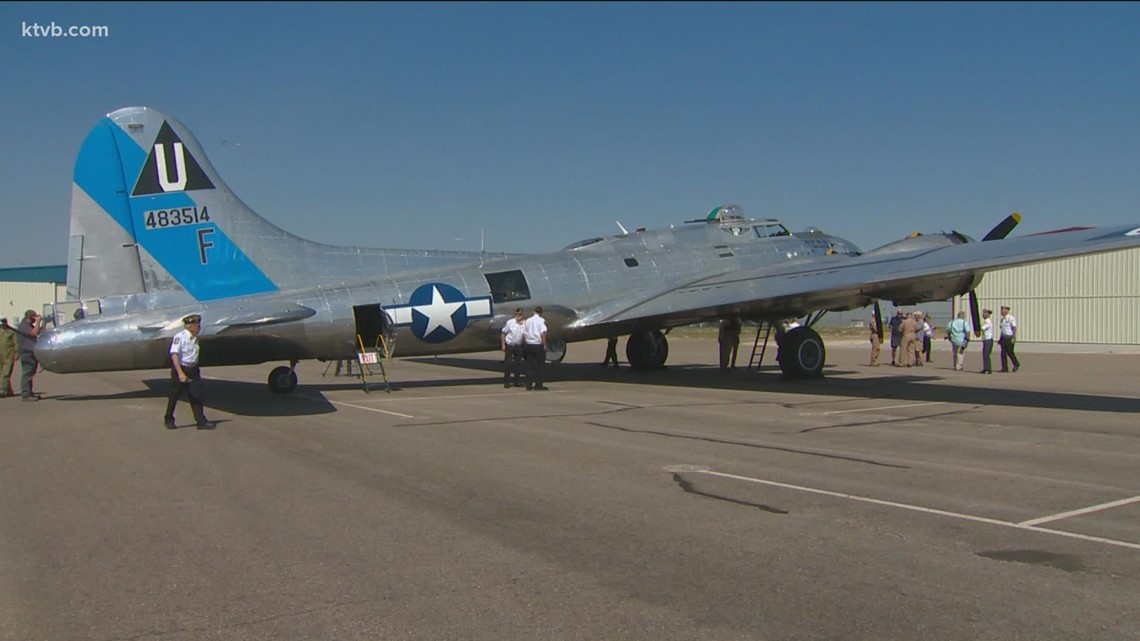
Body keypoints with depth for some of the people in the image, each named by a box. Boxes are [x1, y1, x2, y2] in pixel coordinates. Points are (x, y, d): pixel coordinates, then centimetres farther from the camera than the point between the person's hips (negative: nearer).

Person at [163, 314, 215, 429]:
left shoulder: (195, 338, 8)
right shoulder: (179, 337, -15)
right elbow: (174, 355, -23)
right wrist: (180, 373, -31)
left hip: (193, 370, 6)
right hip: (180, 369, -6)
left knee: (197, 397, 0)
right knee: (174, 396, 7)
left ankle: (201, 422, 1)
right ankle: (168, 420, 23)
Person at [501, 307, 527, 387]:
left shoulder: (525, 323, -4)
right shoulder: (510, 322, -8)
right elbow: (503, 333, -1)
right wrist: (503, 345, -4)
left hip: (519, 346, 2)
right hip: (509, 346, -2)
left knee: (518, 363, 6)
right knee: (508, 363, 0)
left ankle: (517, 381, 18)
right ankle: (506, 382, 8)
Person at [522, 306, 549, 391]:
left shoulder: (527, 321, 11)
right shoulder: (541, 320, -6)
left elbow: (523, 334, 9)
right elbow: (543, 334, -15)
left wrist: (527, 341, 15)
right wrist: (544, 345, -10)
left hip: (529, 345, 5)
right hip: (538, 345, -5)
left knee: (530, 366, 9)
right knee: (539, 366, 3)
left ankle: (529, 385, 8)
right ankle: (538, 385, 3)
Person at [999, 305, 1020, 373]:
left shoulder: (1011, 318, -12)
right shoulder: (1002, 319, 13)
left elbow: (1014, 328, -16)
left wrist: (1014, 337, -24)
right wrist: (1000, 339, 16)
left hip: (1010, 337, -7)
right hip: (1004, 337, 7)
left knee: (1010, 352, -4)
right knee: (1003, 352, 0)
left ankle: (1016, 364, 20)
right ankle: (1005, 368, 1)